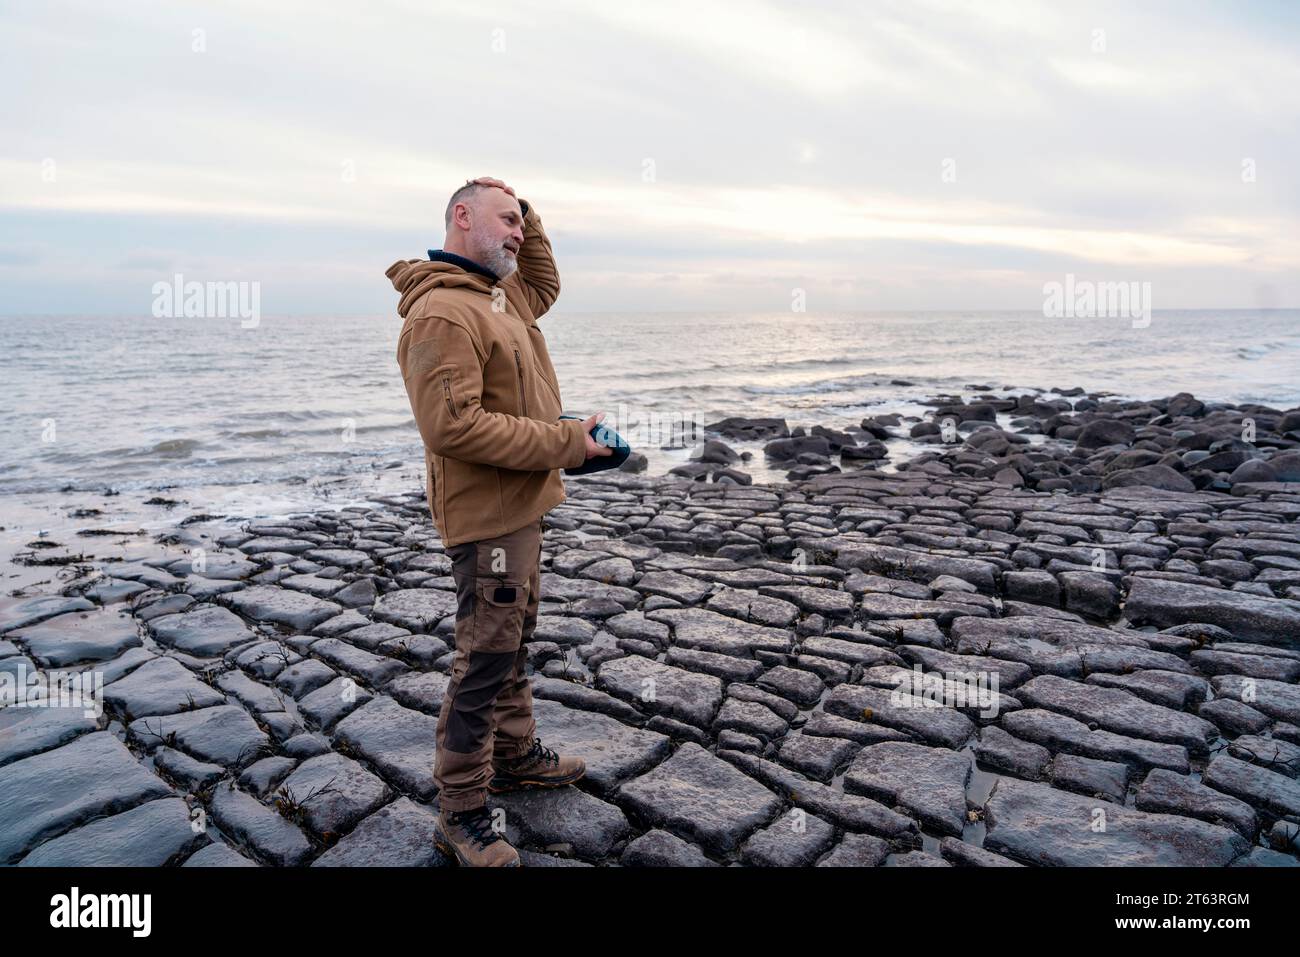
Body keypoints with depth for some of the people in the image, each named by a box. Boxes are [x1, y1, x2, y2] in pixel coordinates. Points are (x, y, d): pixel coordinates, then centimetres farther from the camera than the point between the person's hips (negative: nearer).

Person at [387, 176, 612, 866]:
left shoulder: (499, 294, 13)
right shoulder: (441, 311, -20)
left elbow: (545, 286, 34)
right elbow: (453, 425, -27)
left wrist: (527, 213, 17)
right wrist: (566, 442, -22)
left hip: (517, 507, 10)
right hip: (487, 512, -10)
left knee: (513, 640, 21)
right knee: (486, 660, -2)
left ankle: (517, 756, 39)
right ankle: (461, 815, 12)